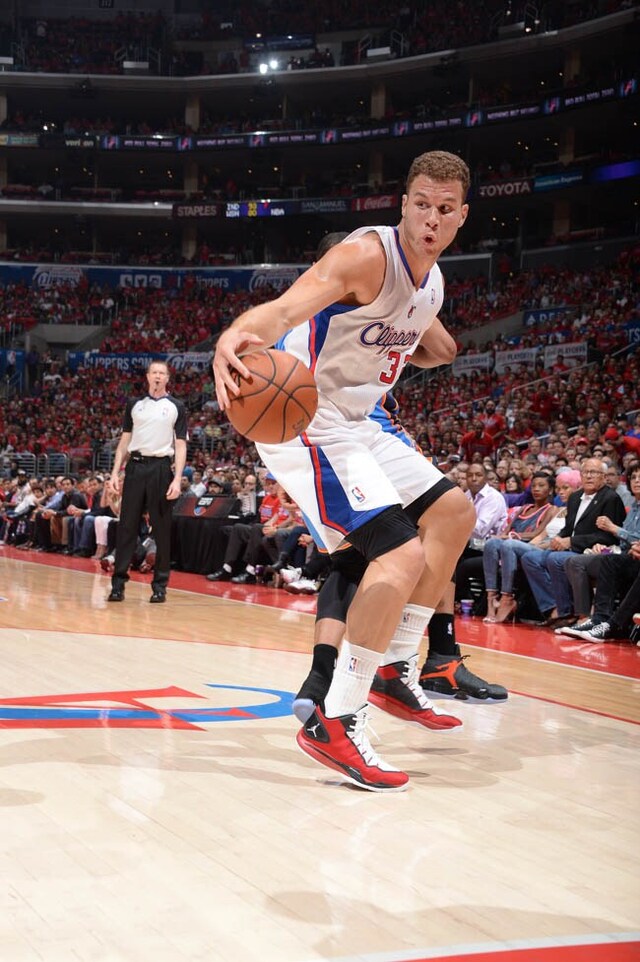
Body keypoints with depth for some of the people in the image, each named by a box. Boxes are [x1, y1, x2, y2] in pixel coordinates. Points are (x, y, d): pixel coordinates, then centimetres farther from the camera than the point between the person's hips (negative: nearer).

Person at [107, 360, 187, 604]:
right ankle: (118, 581, 3)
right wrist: (115, 472, 4)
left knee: (162, 529, 1)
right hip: (135, 466, 2)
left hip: (161, 468, -2)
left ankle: (160, 584, 7)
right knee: (127, 525, 0)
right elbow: (125, 440, 13)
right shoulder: (135, 404, 12)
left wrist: (177, 479, -9)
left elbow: (180, 446, 1)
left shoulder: (176, 407, 5)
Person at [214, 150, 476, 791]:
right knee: (402, 553, -22)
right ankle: (334, 722, -14)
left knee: (453, 514, 16)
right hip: (305, 423, -10)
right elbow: (283, 308, -38)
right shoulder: (368, 254, -20)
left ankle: (396, 671, 23)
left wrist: (431, 347, 10)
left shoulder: (430, 278, 9)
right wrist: (234, 340, -57)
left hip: (355, 425, 10)